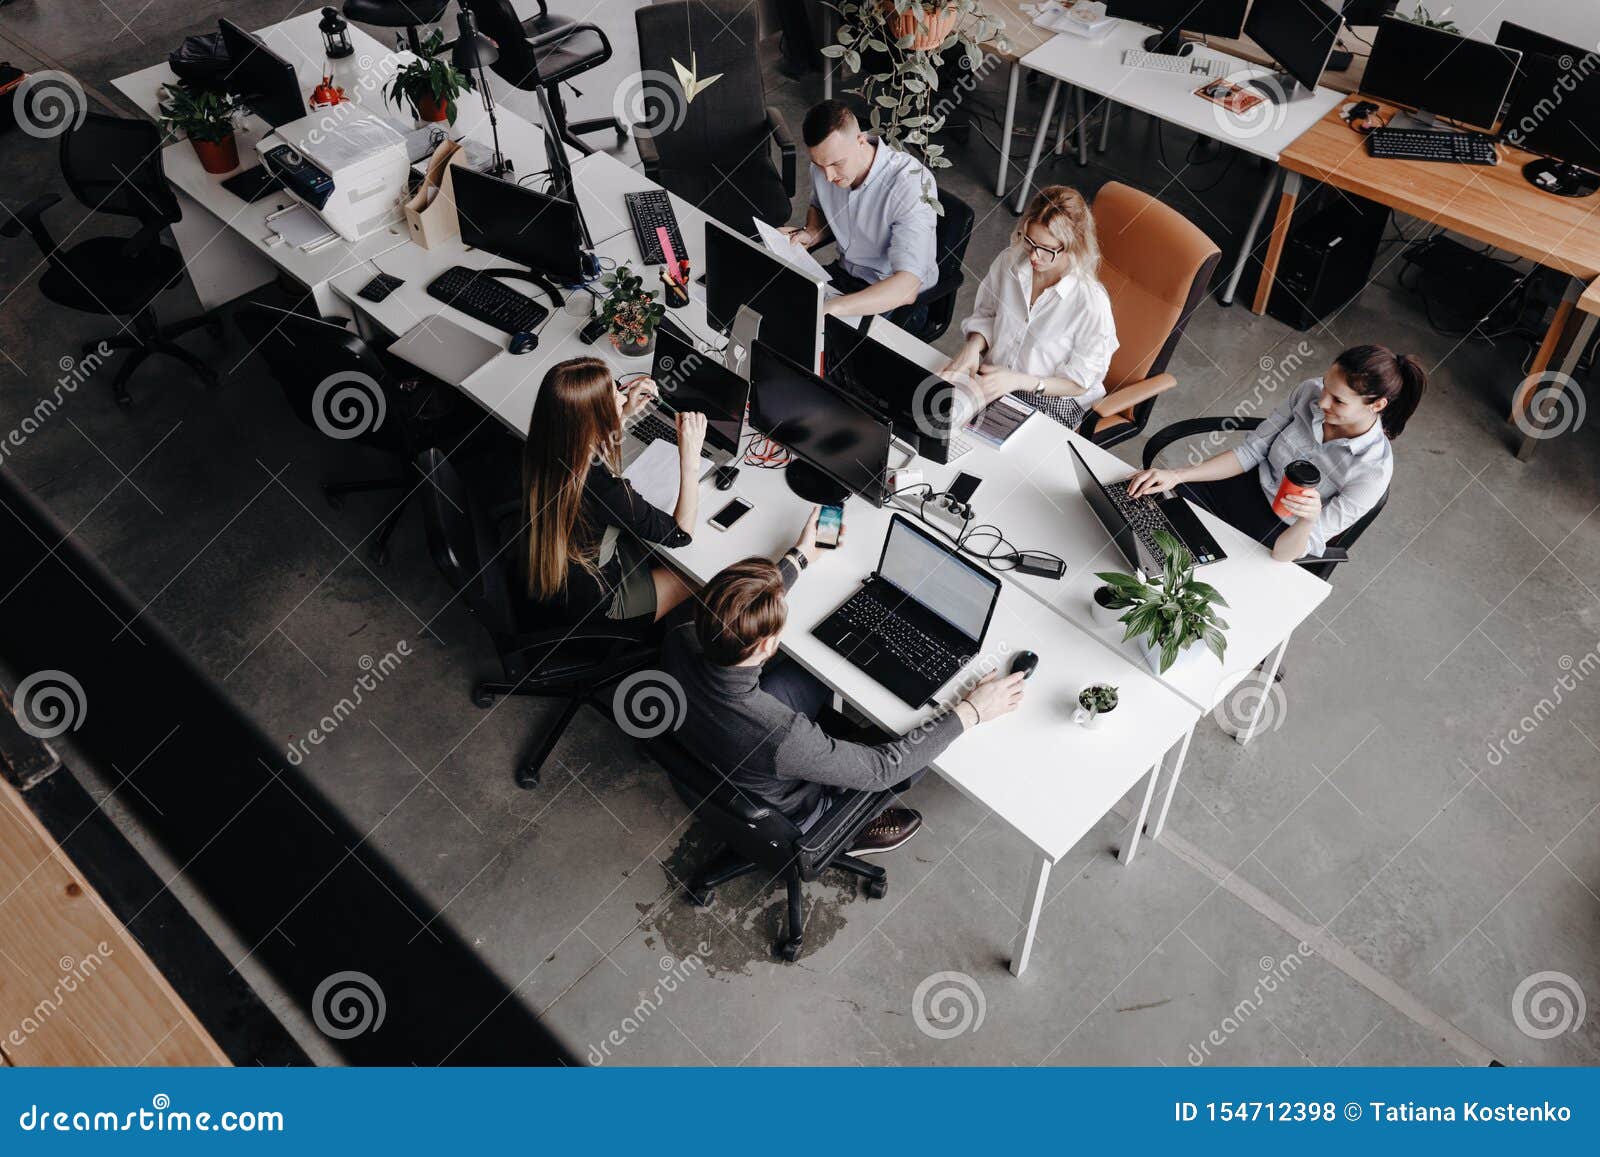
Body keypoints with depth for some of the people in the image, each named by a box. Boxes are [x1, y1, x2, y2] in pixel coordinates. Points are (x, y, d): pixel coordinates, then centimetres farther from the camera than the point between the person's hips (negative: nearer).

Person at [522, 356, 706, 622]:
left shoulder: (539, 450, -17)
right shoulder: (603, 489, -39)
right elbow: (680, 533, -22)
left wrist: (624, 413, 0)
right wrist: (690, 455, -24)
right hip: (590, 606, -6)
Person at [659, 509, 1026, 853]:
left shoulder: (681, 630, -30)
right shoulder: (779, 738, -46)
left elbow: (737, 611, -5)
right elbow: (880, 768, -30)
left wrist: (799, 557, 5)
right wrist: (969, 713, -23)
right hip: (783, 814, -5)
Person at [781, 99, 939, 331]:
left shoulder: (911, 182, -31)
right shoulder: (825, 164, -10)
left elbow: (907, 286, -40)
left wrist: (831, 308, -53)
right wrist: (810, 234, -8)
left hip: (899, 299, -6)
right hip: (845, 273, 6)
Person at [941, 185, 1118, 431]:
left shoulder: (1092, 302, -23)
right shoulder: (1009, 261, -8)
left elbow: (1080, 382, -12)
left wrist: (1018, 380, -24)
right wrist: (973, 345, -11)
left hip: (1052, 401, -5)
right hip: (994, 377, 5)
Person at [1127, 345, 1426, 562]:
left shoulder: (1373, 470, -26)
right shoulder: (1310, 392, -14)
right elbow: (1250, 452, -5)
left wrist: (1308, 520, -48)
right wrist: (1176, 476, -17)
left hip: (1279, 536, -4)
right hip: (1251, 486, 5)